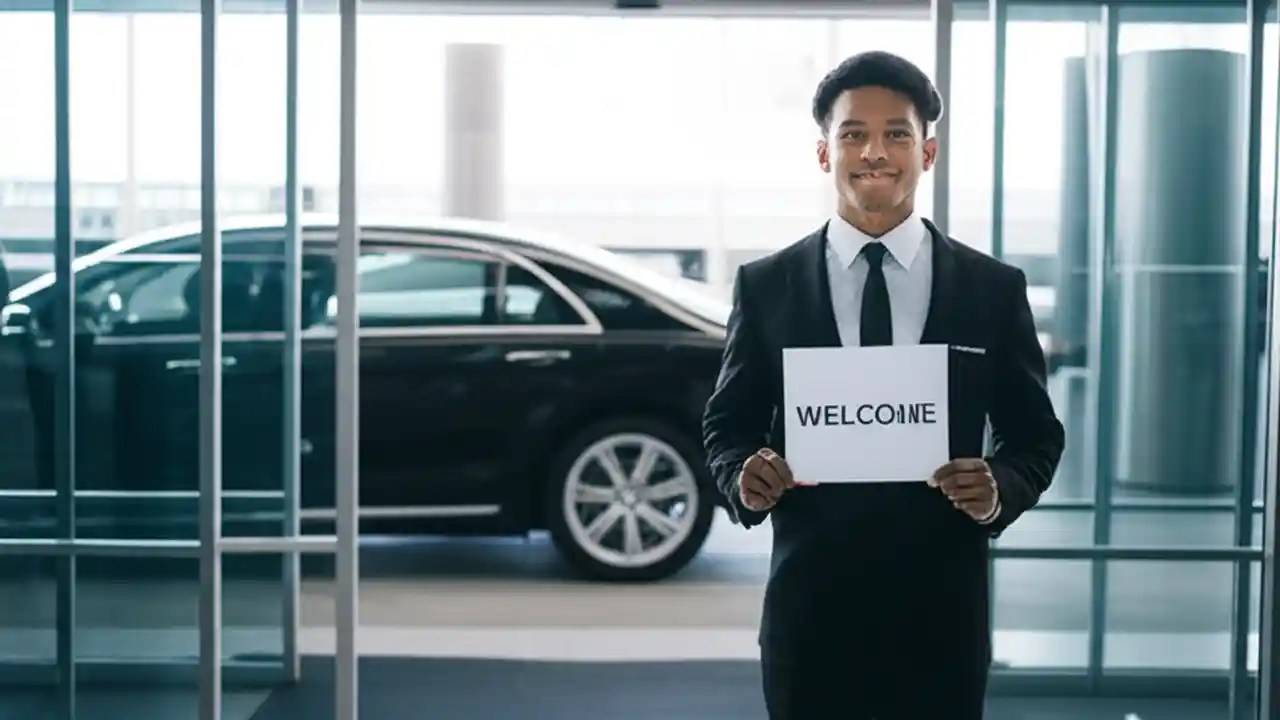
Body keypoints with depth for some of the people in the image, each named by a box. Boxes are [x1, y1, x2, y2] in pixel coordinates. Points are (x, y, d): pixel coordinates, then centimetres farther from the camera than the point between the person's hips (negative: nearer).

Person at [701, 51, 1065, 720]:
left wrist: (1001, 490, -13)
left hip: (940, 613, 0)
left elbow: (1035, 435, 8)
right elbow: (727, 423, 9)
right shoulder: (765, 285, 2)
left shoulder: (995, 288, 2)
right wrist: (741, 476, -13)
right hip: (808, 610, 0)